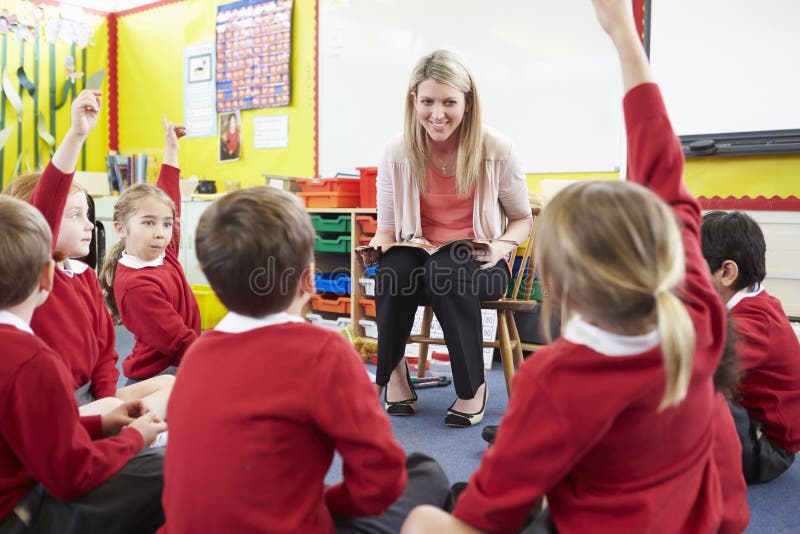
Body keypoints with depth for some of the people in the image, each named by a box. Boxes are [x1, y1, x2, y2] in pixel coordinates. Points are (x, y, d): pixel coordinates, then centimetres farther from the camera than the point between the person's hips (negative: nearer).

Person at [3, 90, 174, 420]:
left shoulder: (86, 274, 7)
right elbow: (45, 205, -32)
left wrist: (106, 399, -3)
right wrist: (77, 134, -41)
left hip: (87, 398, 8)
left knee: (169, 384, 1)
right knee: (115, 411, -30)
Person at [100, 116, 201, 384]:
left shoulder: (164, 254, 4)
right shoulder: (135, 284, -20)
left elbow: (167, 198, 18)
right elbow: (179, 342, -21)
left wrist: (171, 150, 23)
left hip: (179, 364, 9)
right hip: (154, 375, -9)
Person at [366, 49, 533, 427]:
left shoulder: (496, 150, -8)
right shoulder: (398, 152, -4)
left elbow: (523, 219, 5)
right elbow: (386, 229, 5)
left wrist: (503, 246, -16)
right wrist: (379, 244, -19)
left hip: (479, 265, -1)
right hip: (416, 259, 2)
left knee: (445, 269, -37)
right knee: (395, 266, -34)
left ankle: (472, 386, -17)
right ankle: (393, 373, -11)